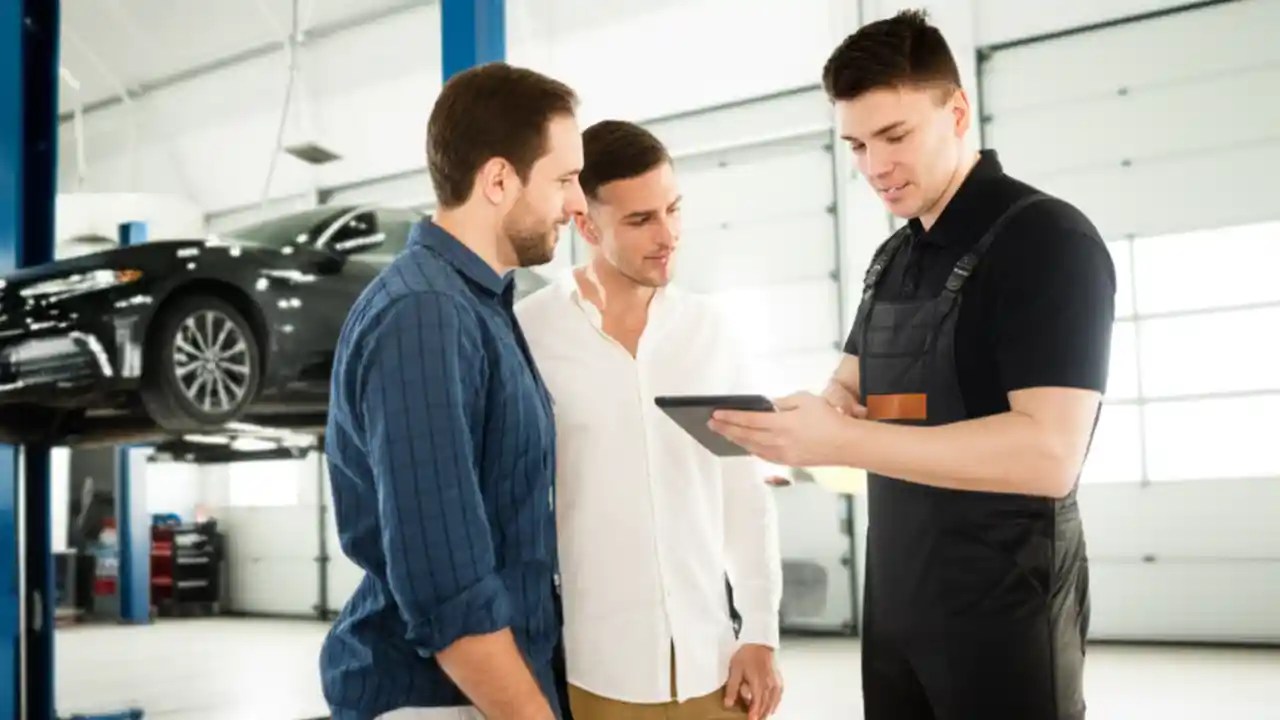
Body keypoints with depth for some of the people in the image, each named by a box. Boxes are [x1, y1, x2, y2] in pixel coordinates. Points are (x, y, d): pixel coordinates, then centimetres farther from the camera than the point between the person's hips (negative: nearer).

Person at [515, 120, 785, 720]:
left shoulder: (708, 331, 4)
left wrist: (761, 633, 4)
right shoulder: (526, 335, -7)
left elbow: (746, 491, 8)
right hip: (589, 668, -3)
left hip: (708, 661, 3)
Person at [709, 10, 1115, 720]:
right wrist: (806, 420, -7)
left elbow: (1048, 453, -24)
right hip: (894, 594, 7)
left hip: (1004, 602, -7)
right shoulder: (892, 258, 11)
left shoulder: (1047, 238, -14)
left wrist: (842, 442, -29)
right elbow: (848, 389, 17)